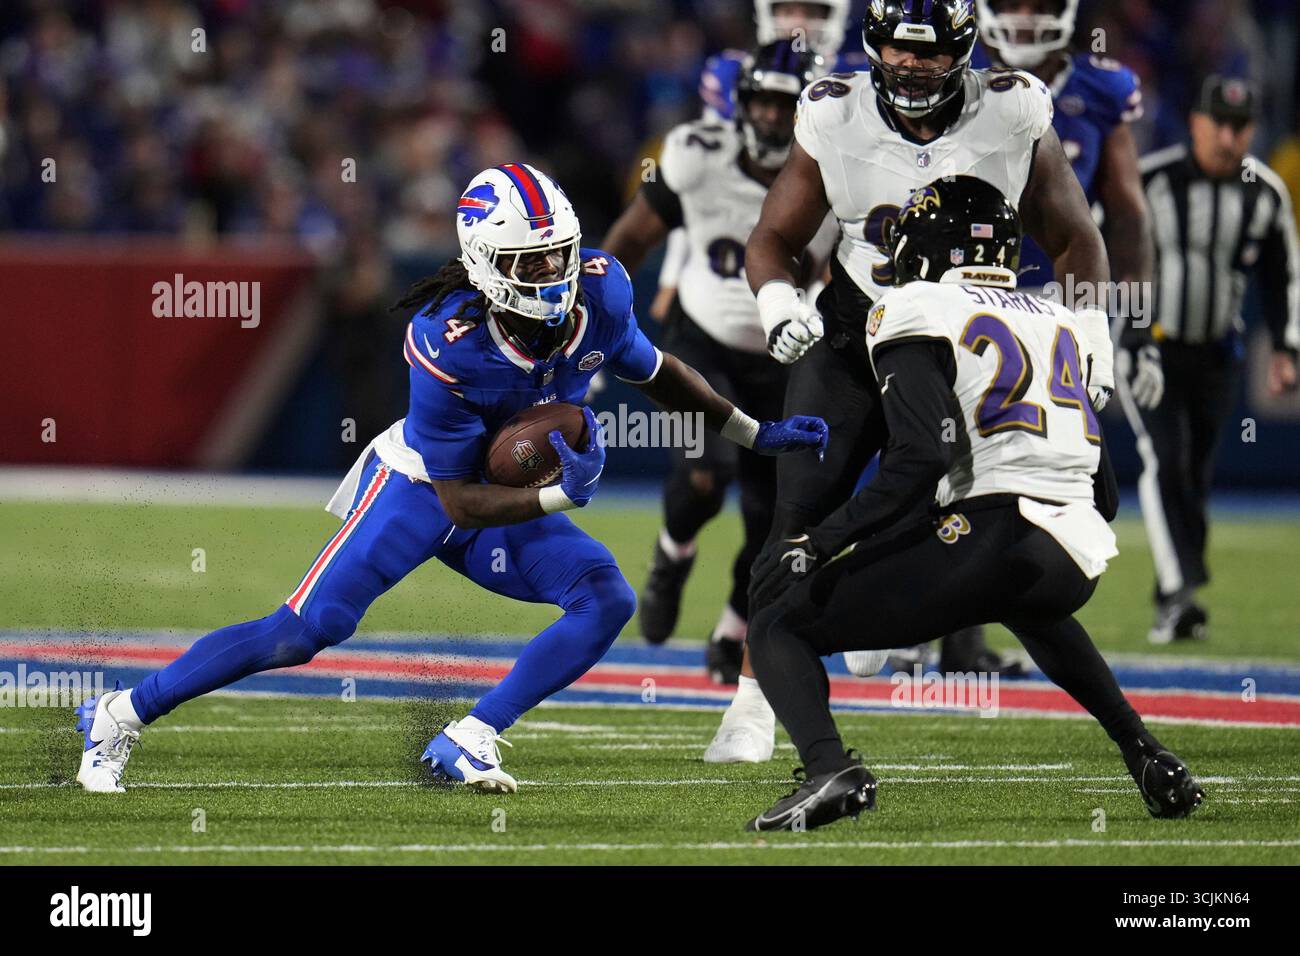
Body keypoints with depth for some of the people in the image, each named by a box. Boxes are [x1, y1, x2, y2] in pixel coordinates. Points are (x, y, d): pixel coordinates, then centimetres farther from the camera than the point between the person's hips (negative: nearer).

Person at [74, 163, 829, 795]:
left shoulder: (600, 292, -18)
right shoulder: (450, 347, -33)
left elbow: (655, 372, 5)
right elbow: (460, 503, -27)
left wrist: (757, 434, 6)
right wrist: (560, 498, -36)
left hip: (511, 493, 6)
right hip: (425, 485, -6)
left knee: (608, 601, -15)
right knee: (304, 630, -14)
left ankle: (469, 743, -13)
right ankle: (122, 716, -1)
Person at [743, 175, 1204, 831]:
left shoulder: (921, 314, 2)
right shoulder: (1061, 324, 24)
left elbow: (922, 459, -13)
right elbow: (1104, 493, 23)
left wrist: (816, 548, -9)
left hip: (987, 544, -7)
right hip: (1075, 567, 7)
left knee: (779, 629, 5)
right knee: (1026, 603, 44)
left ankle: (828, 769, -24)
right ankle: (1144, 753, 28)